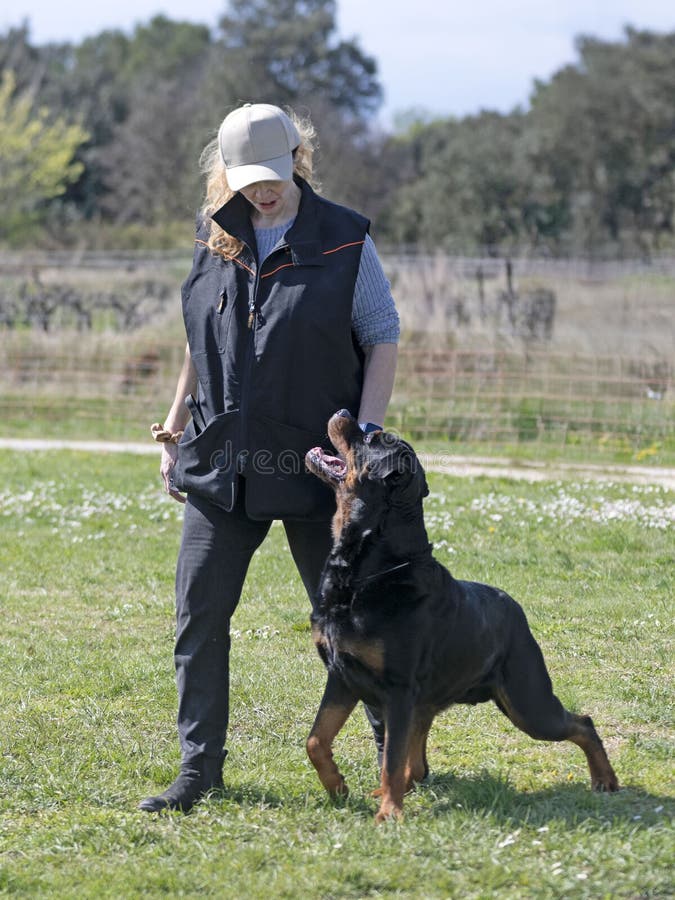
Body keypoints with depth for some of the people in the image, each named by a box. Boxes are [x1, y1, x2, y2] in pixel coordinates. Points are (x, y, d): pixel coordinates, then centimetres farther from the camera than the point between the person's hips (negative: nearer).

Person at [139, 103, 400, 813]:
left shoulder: (344, 242, -6)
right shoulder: (216, 240, 6)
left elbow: (383, 342, -2)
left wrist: (366, 434, -12)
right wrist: (174, 431, 14)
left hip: (314, 464, -4)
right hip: (220, 464, 4)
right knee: (198, 614, 1)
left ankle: (396, 745, 25)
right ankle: (199, 767, 10)